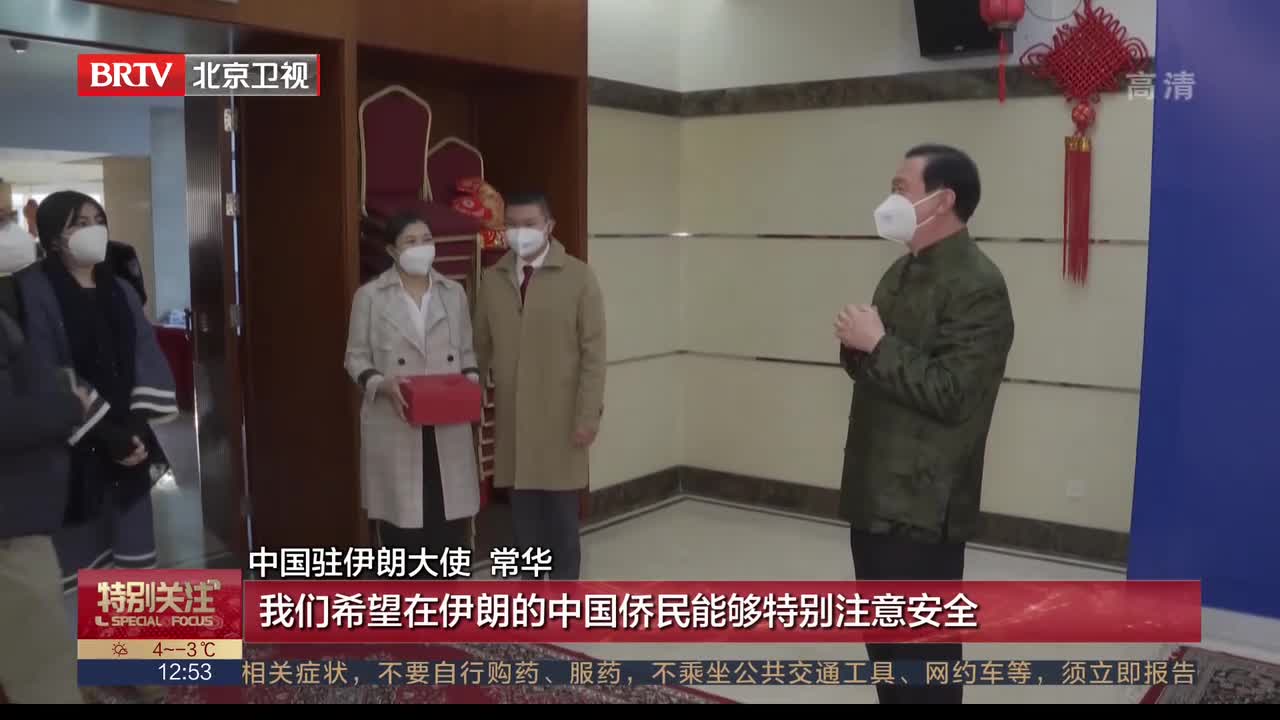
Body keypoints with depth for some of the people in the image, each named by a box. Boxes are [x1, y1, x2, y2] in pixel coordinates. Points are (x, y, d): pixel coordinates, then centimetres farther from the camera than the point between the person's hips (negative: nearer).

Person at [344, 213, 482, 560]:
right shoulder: (370, 296, -1)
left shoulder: (454, 293, 9)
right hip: (394, 427, -2)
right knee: (401, 516, 3)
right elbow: (356, 358, 1)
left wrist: (471, 379, -7)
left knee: (450, 516, 6)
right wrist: (382, 385, -17)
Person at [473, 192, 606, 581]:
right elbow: (481, 348, 11)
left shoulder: (578, 277, -5)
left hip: (560, 418, -3)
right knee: (523, 512, 10)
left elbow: (593, 351, -7)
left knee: (561, 514, 5)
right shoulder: (491, 279, 6)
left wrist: (589, 414, -12)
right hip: (512, 417, 3)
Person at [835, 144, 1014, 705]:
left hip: (924, 502, -9)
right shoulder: (902, 271, 13)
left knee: (922, 641, 2)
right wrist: (855, 347, -4)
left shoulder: (977, 286, -16)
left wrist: (879, 345, -19)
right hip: (876, 491, 9)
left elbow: (950, 394, -25)